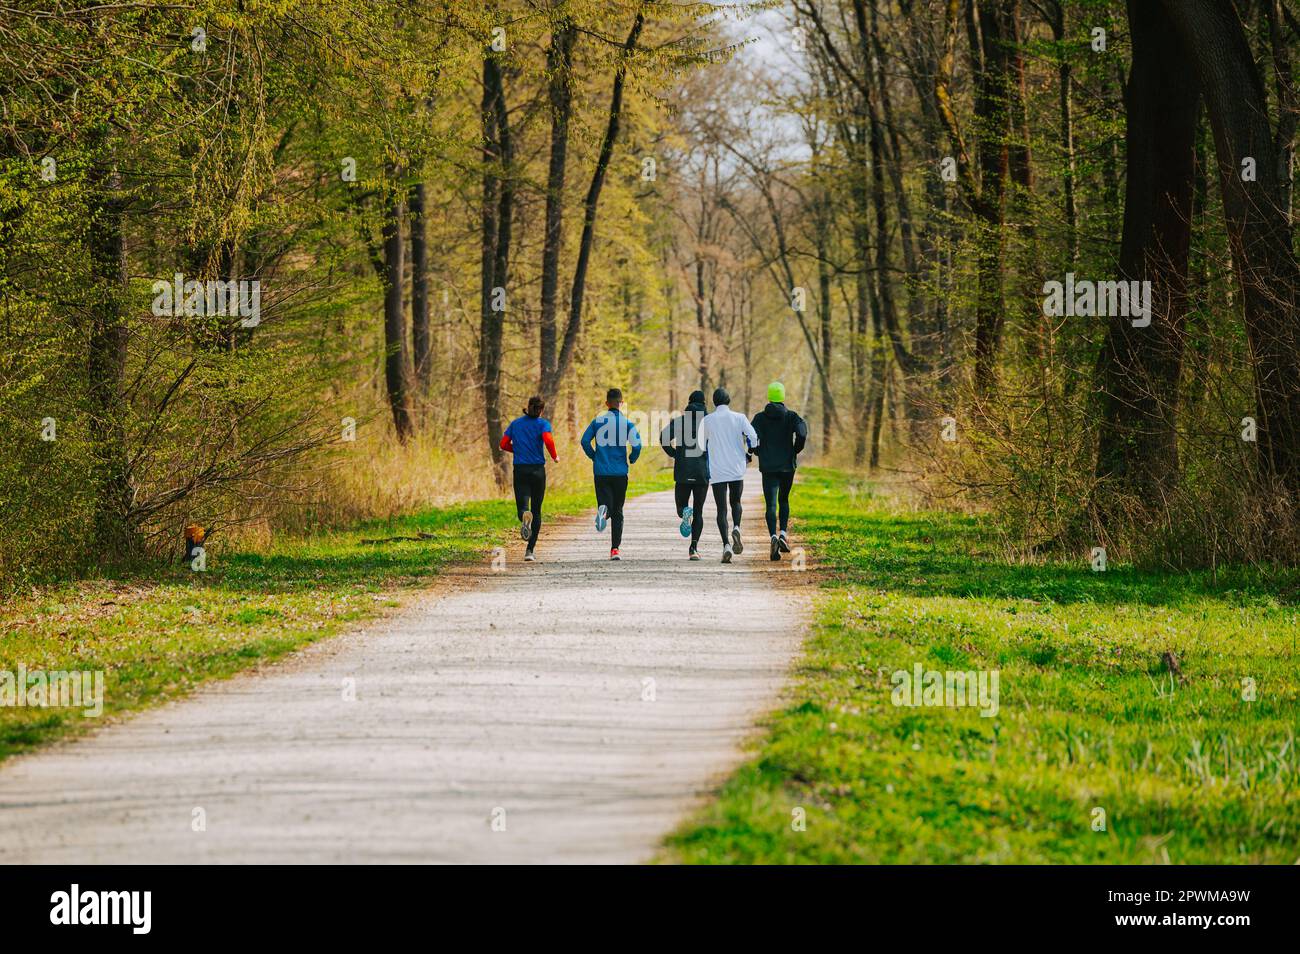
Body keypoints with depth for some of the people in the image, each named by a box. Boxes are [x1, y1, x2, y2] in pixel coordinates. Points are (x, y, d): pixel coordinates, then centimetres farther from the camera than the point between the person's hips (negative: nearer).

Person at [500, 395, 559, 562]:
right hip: (538, 470, -1)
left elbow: (503, 444, 6)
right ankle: (530, 550, 6)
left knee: (522, 507, -3)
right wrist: (554, 456, -2)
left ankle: (525, 516, -43)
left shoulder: (516, 423, 9)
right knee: (536, 511, 10)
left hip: (520, 470, 1)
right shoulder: (543, 424, -1)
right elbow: (548, 440, -19)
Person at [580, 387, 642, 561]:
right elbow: (636, 444, -11)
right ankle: (615, 549, 5)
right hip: (620, 473, 0)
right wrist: (632, 460, 8)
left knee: (608, 506, 2)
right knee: (617, 512, 10)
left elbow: (585, 441, -3)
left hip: (601, 473, 0)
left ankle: (603, 510, -36)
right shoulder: (627, 423, -1)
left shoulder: (597, 421, 4)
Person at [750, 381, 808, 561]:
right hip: (788, 465, 1)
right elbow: (802, 434, -16)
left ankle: (773, 536, -27)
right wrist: (795, 451, 1)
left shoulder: (760, 417, 1)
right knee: (784, 500, 22)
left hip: (768, 466, -1)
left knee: (770, 505, -5)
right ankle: (783, 533, 6)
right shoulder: (791, 416, 0)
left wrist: (758, 452, 6)